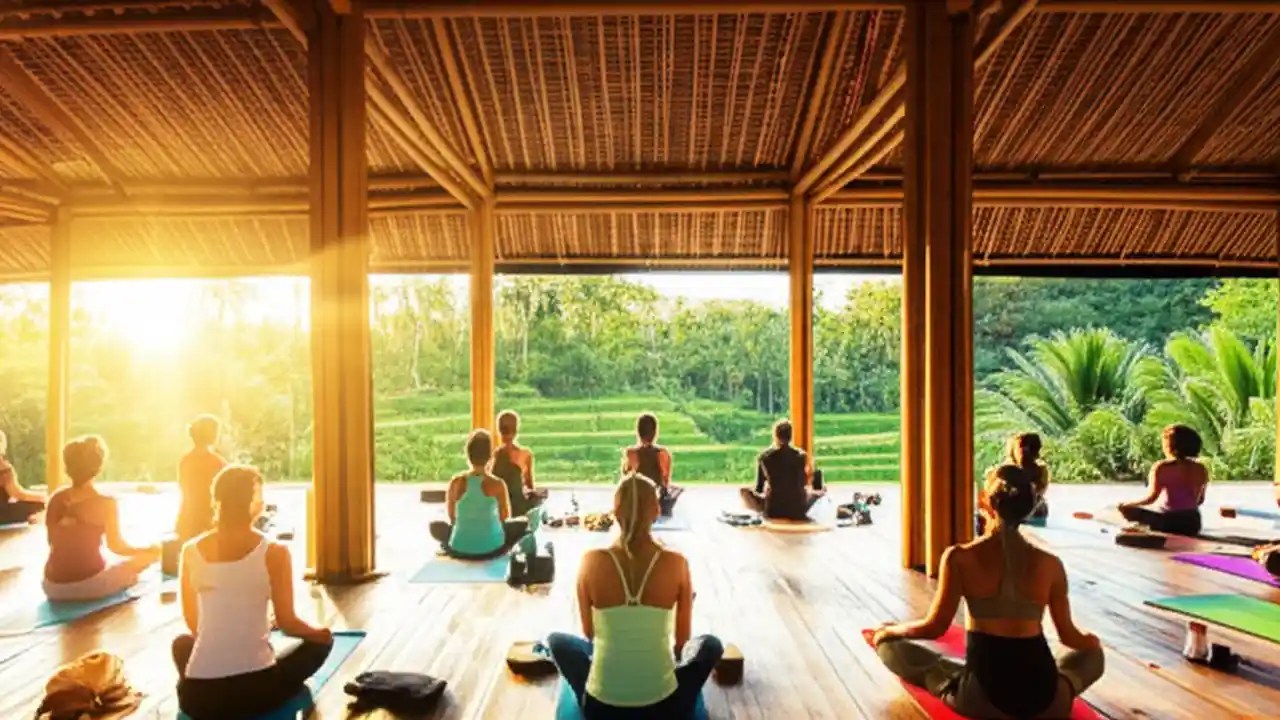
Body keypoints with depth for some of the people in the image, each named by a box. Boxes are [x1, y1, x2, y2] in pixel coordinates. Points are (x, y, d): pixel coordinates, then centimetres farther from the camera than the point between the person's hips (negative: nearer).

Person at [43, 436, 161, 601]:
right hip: (90, 583, -6)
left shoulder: (56, 499, 2)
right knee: (146, 557, 16)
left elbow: (53, 543, 10)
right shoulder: (106, 503, -11)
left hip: (54, 586, 6)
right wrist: (147, 550, 16)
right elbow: (116, 546, -2)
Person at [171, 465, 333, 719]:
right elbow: (287, 623, -4)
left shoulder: (190, 551, 0)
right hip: (256, 689, -4)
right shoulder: (274, 552, -11)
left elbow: (193, 624, 13)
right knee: (320, 642, 24)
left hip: (197, 694, 4)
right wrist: (319, 632, 17)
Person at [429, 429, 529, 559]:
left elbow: (451, 517, 7)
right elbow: (506, 517, 3)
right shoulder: (498, 485, -12)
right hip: (492, 548, -2)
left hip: (459, 549, 2)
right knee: (523, 523, 22)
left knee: (435, 525, 29)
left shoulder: (456, 482, -7)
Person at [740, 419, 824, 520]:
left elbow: (759, 489, 3)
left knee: (744, 491, 22)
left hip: (772, 511, -1)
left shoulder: (764, 457, -6)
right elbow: (803, 484, 8)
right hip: (798, 510, 1)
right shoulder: (801, 455, -3)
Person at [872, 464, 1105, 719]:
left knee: (890, 646, 12)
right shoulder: (1050, 564, -5)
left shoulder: (959, 558, -13)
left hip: (982, 697, -3)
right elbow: (1069, 636, 6)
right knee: (1093, 655, 33)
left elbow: (935, 627, -8)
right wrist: (1092, 641, 32)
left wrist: (889, 630, 11)